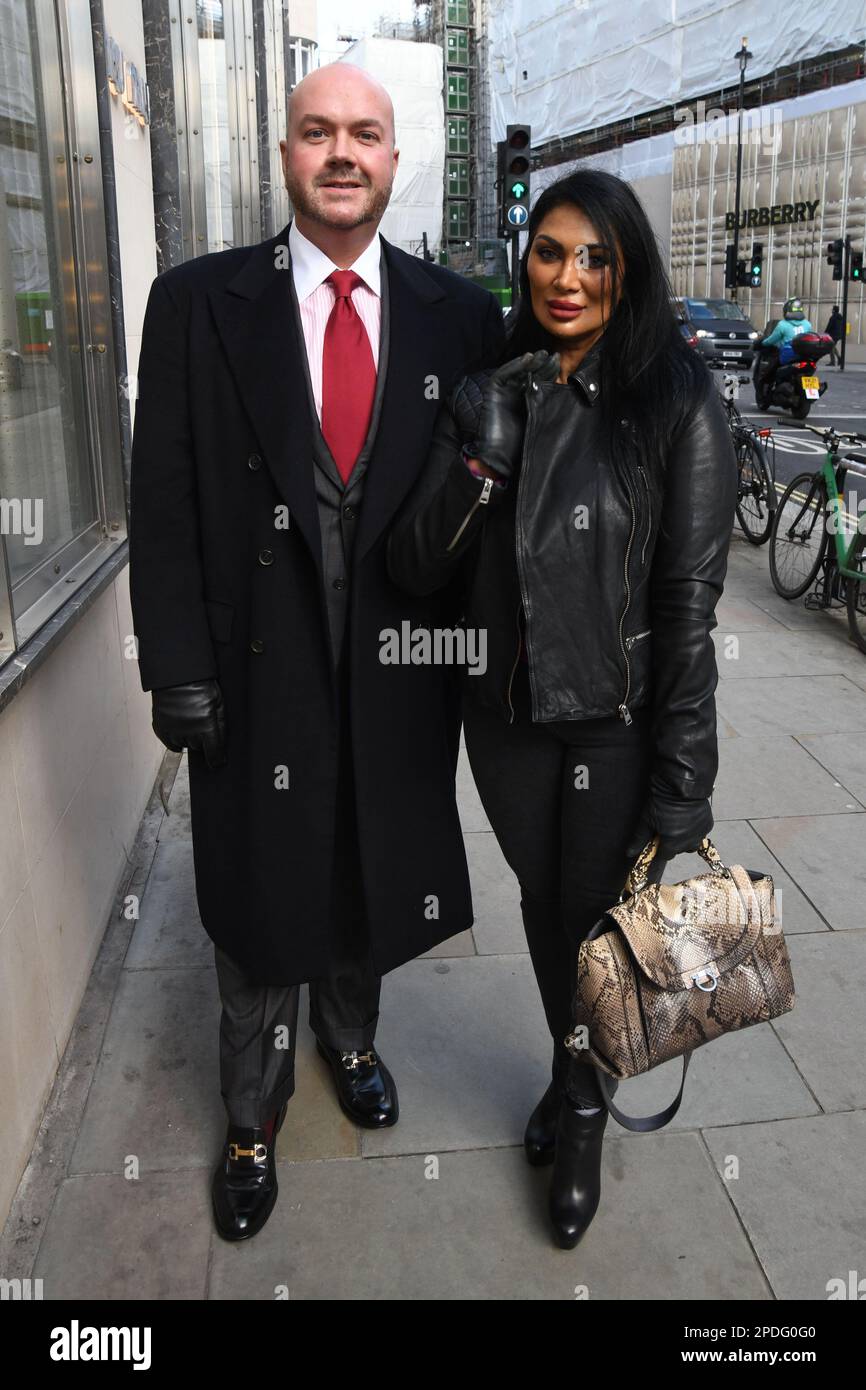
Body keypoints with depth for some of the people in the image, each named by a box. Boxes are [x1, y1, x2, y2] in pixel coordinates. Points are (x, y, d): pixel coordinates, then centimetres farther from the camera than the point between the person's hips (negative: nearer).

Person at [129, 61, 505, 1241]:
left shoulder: (460, 315, 1)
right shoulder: (198, 302, -3)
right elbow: (165, 504, -4)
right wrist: (178, 668, -9)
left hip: (403, 672, 2)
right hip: (256, 670, -1)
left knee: (371, 879, 20)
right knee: (257, 902, 13)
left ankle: (350, 1039, 49)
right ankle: (254, 1116, 37)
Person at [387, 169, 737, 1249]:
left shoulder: (677, 406, -12)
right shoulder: (486, 395, 0)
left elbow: (688, 605, -13)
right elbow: (413, 573, -5)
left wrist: (681, 790, -13)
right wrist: (477, 461, -21)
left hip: (617, 725, -3)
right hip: (506, 717, 4)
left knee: (598, 920, 13)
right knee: (543, 908, 22)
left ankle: (582, 1115, 43)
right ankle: (570, 1072, 51)